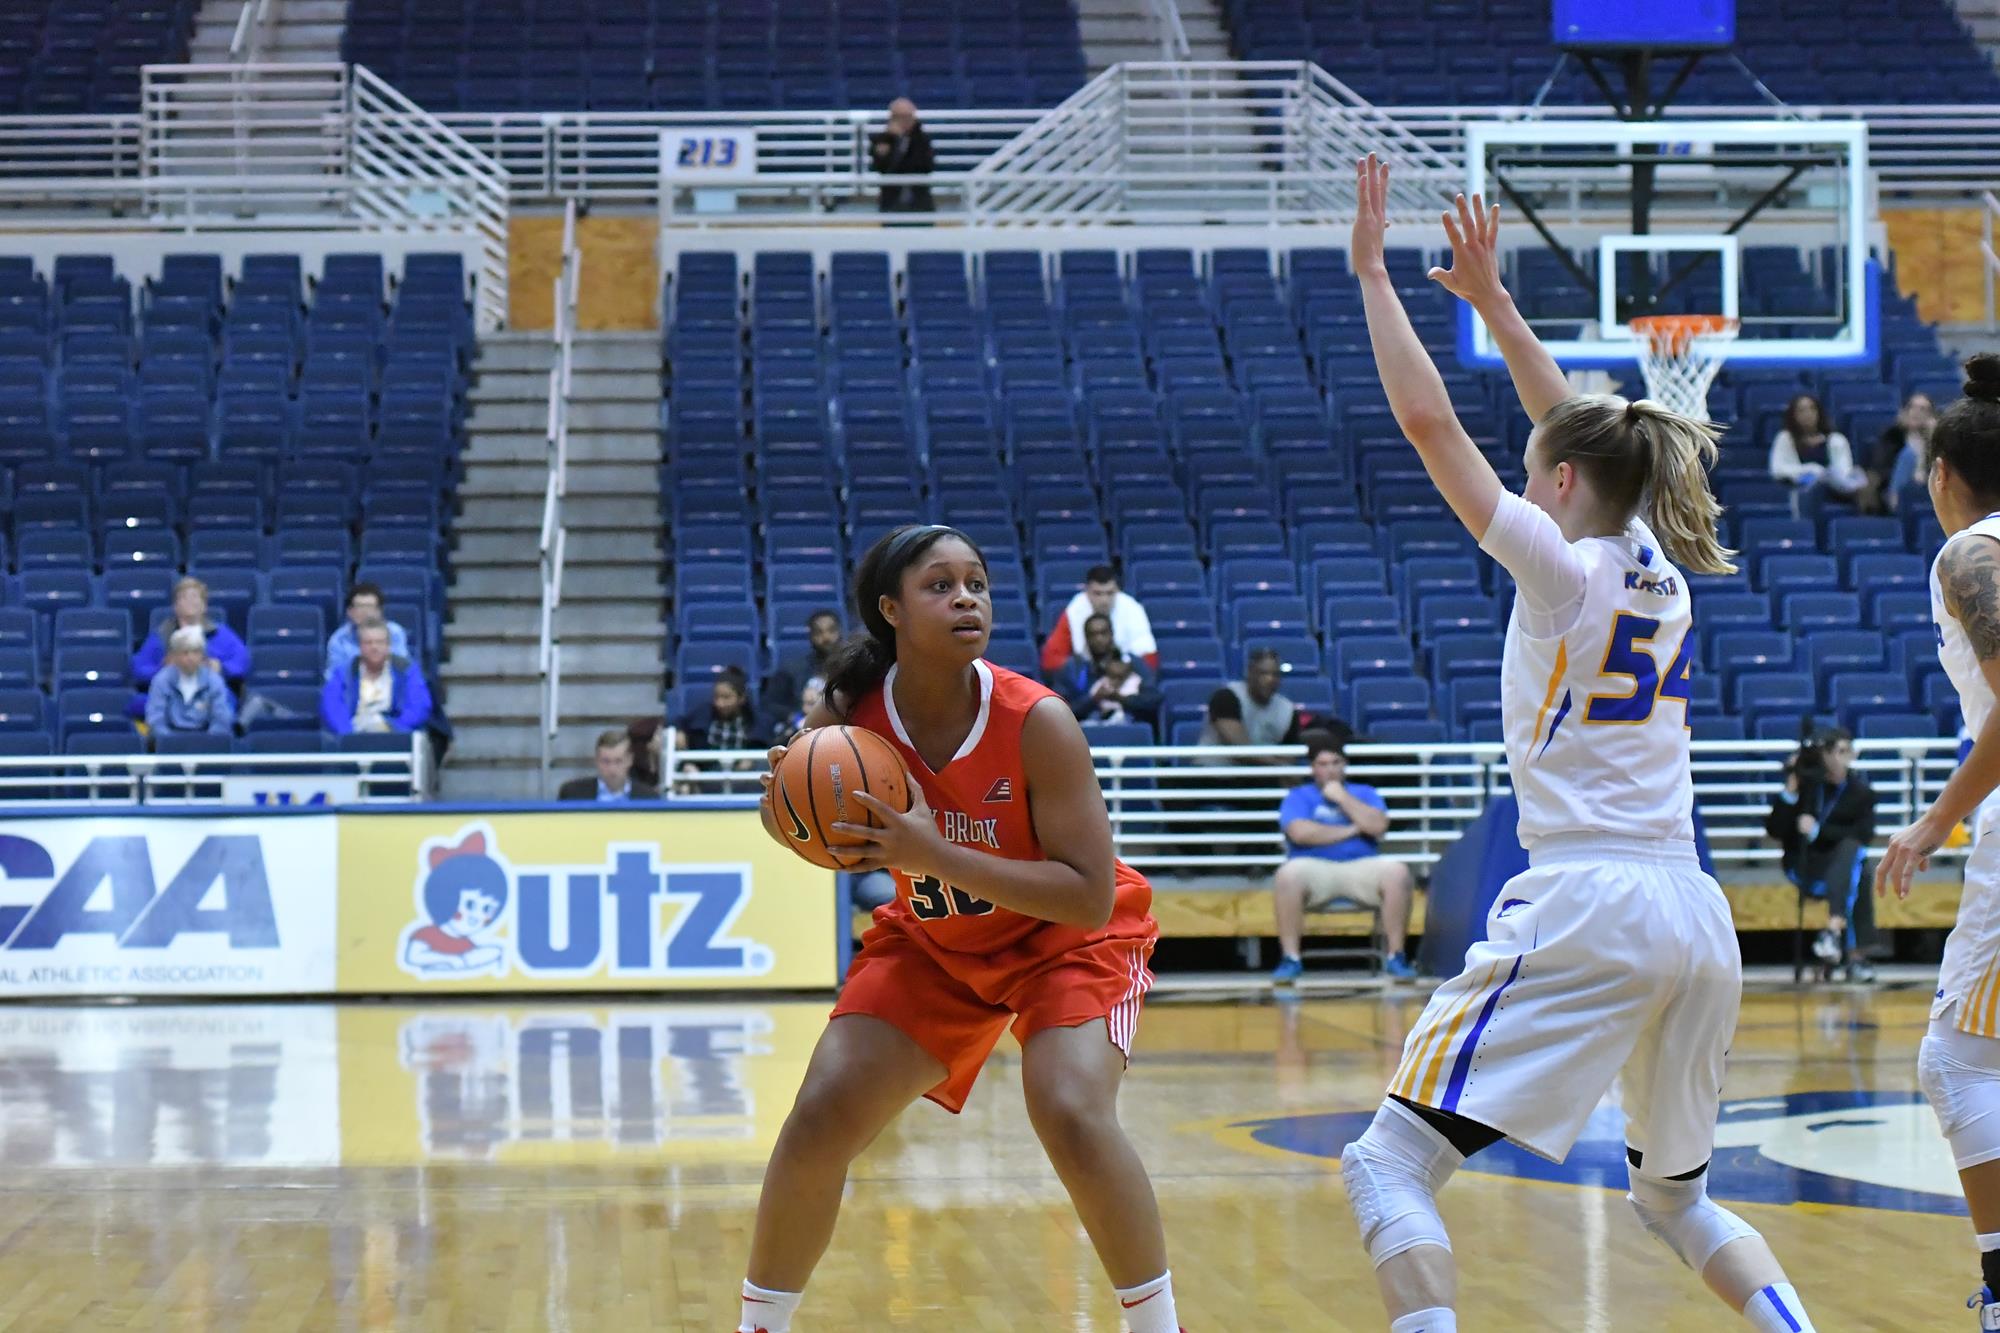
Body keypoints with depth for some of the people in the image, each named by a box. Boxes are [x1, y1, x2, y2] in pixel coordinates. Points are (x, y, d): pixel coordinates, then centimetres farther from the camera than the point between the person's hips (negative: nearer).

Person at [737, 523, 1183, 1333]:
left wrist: (936, 855, -39)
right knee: (818, 1122, -5)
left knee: (1072, 1119, -26)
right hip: (932, 943, 4)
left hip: (1067, 939, -4)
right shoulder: (851, 716, -21)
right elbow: (790, 827, -3)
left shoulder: (1036, 722, -30)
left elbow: (1091, 897, -31)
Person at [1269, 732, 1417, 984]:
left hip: (1361, 867, 2)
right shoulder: (1298, 797, 13)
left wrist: (1342, 797, 0)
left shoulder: (1365, 794, 20)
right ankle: (1290, 958, -28)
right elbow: (1300, 832, -7)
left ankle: (1395, 956, -21)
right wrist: (1351, 830, -2)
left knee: (1397, 872, -28)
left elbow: (1378, 826, 0)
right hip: (1315, 868, -2)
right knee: (1288, 875, -35)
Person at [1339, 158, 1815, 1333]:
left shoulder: (1564, 569, -5)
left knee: (1389, 1167, -5)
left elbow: (1429, 420, -7)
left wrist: (1375, 273, 1)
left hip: (1583, 909, -8)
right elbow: (1578, 429, 30)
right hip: (1699, 923, 8)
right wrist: (1492, 299, 34)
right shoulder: (1664, 570, 14)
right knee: (1676, 1195, 23)